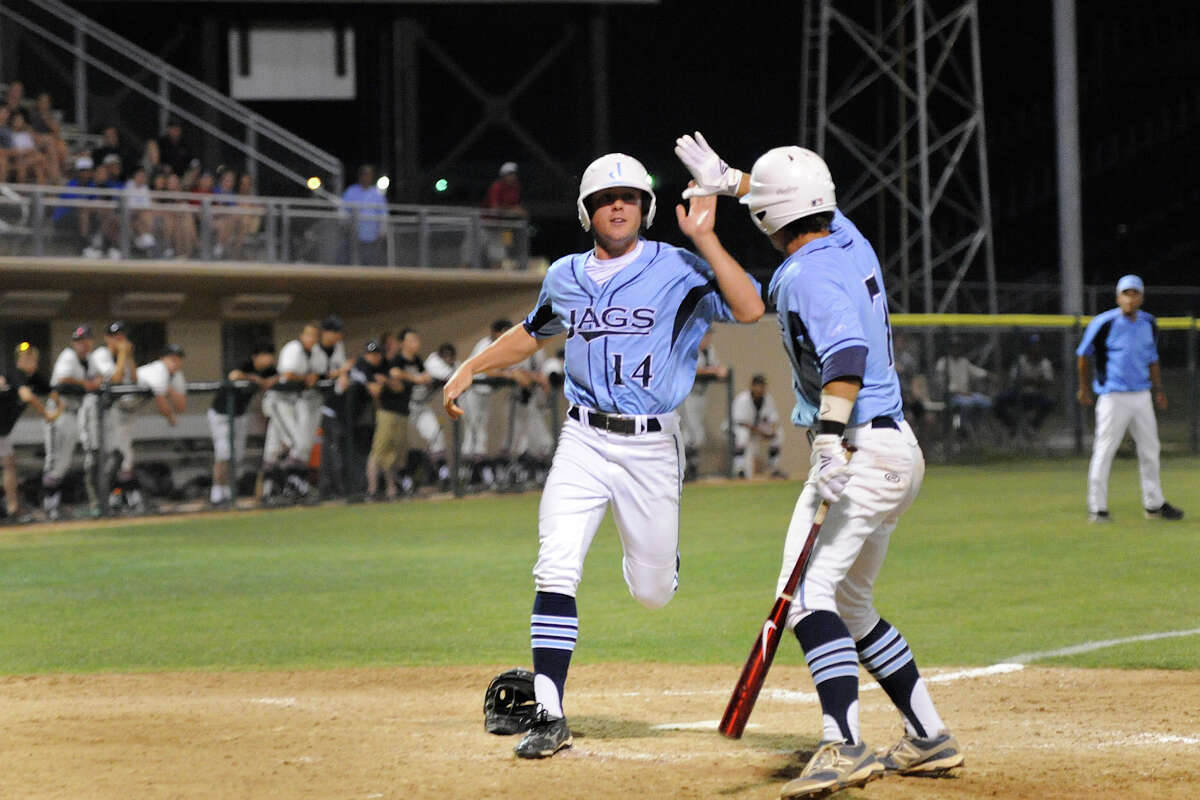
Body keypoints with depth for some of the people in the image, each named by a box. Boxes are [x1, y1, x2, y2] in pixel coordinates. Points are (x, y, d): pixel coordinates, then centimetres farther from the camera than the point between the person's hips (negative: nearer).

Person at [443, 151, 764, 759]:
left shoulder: (677, 270, -5)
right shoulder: (565, 277, 8)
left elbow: (749, 309, -20)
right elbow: (532, 332, 28)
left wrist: (704, 239, -25)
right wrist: (470, 368, 24)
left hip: (652, 447, -2)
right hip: (583, 441, 2)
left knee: (652, 593, 6)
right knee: (556, 573, -14)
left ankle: (653, 549, 45)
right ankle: (550, 715, -9)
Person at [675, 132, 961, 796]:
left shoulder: (810, 275, -16)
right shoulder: (848, 239, 10)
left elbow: (846, 354, -33)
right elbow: (803, 199, 33)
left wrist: (832, 436, -42)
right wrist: (727, 179, 38)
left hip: (863, 454, -10)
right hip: (898, 451, 10)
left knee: (809, 591, -20)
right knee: (849, 606, 20)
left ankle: (844, 747, -34)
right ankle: (929, 739, 24)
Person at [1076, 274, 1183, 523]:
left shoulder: (1149, 324, 7)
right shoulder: (1104, 323, -11)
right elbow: (1083, 354, 0)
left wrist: (1159, 390, 13)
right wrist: (1084, 387, 5)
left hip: (1142, 397, 6)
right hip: (1113, 397, -6)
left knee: (1150, 449, 11)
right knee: (1104, 451, -6)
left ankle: (1154, 504, 24)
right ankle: (1097, 508, 0)